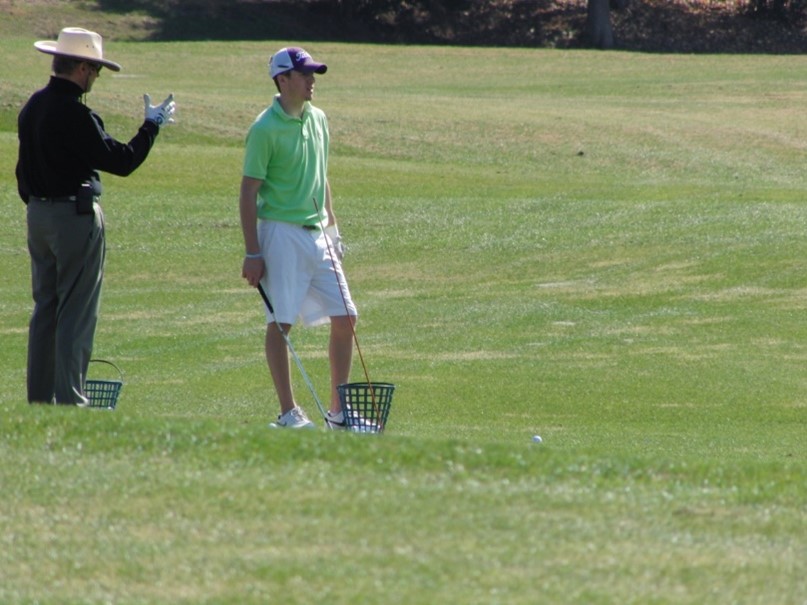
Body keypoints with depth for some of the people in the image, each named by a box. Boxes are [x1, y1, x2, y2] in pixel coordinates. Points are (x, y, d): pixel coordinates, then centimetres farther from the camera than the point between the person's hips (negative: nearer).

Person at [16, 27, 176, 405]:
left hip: (38, 214, 9)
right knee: (77, 314, -4)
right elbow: (121, 162, -19)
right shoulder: (73, 115, -19)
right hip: (74, 216, -9)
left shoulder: (32, 107, 8)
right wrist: (152, 125, -7)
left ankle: (39, 399, 15)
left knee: (45, 309, 13)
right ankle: (69, 401, -5)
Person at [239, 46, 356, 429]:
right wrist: (252, 252, -13)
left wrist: (332, 228, 18)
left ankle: (339, 410, 11)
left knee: (344, 318, 3)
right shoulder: (265, 129, -10)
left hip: (317, 234, 7)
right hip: (281, 233, -7)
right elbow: (248, 192, -10)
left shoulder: (318, 120, 11)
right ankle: (289, 412, 1)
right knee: (280, 322, -4)